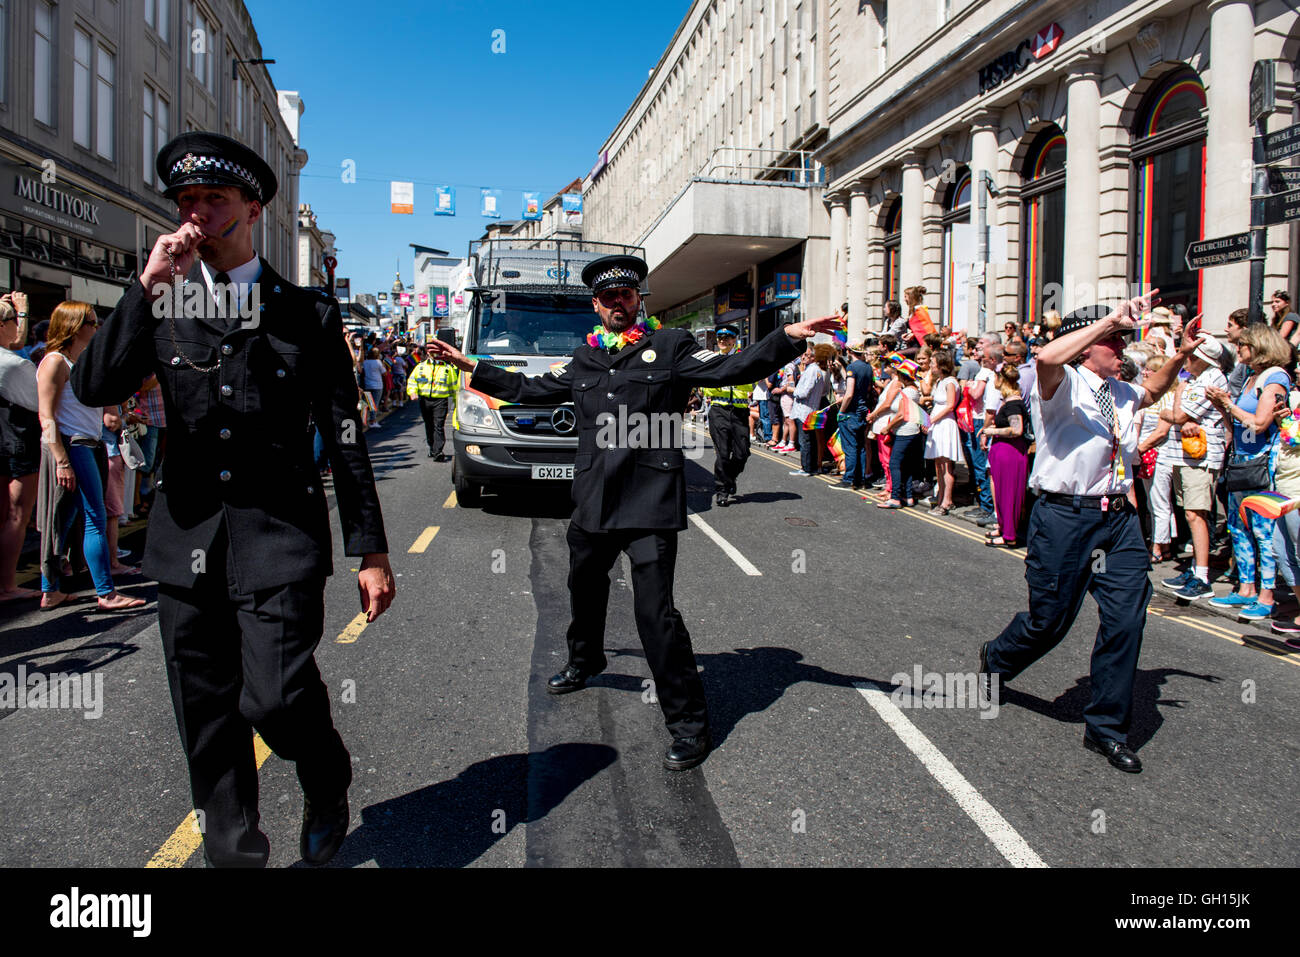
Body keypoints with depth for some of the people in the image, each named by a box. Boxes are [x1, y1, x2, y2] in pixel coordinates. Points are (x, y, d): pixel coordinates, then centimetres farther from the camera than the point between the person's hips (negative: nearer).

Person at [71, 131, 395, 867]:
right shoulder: (163, 307, 9)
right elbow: (93, 388, -5)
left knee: (275, 697, -13)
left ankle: (328, 786, 20)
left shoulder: (309, 314, 1)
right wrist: (150, 287, -12)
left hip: (279, 536, -3)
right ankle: (234, 851, 30)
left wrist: (371, 552, -3)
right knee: (208, 719, 10)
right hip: (188, 537, 4)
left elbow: (345, 438, 0)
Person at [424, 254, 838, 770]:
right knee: (584, 588, 23)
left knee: (655, 610, -11)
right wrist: (471, 367, 25)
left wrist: (788, 338, -22)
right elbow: (531, 388, 25)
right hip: (593, 499, 6)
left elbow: (728, 368, -8)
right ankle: (584, 661, 54)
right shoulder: (583, 360, 16)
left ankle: (689, 722, 2)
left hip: (650, 501, -6)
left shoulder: (670, 345, 2)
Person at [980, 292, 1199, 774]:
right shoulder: (1064, 383, -7)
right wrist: (1111, 319, -29)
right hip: (1064, 516, -6)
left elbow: (1153, 390, 41)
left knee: (1127, 617, -1)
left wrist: (1181, 355, 25)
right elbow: (1048, 358, -32)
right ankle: (996, 659, 37)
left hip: (1119, 517, 7)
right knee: (1049, 620, 4)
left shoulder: (1121, 392, 17)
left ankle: (1106, 725, 14)